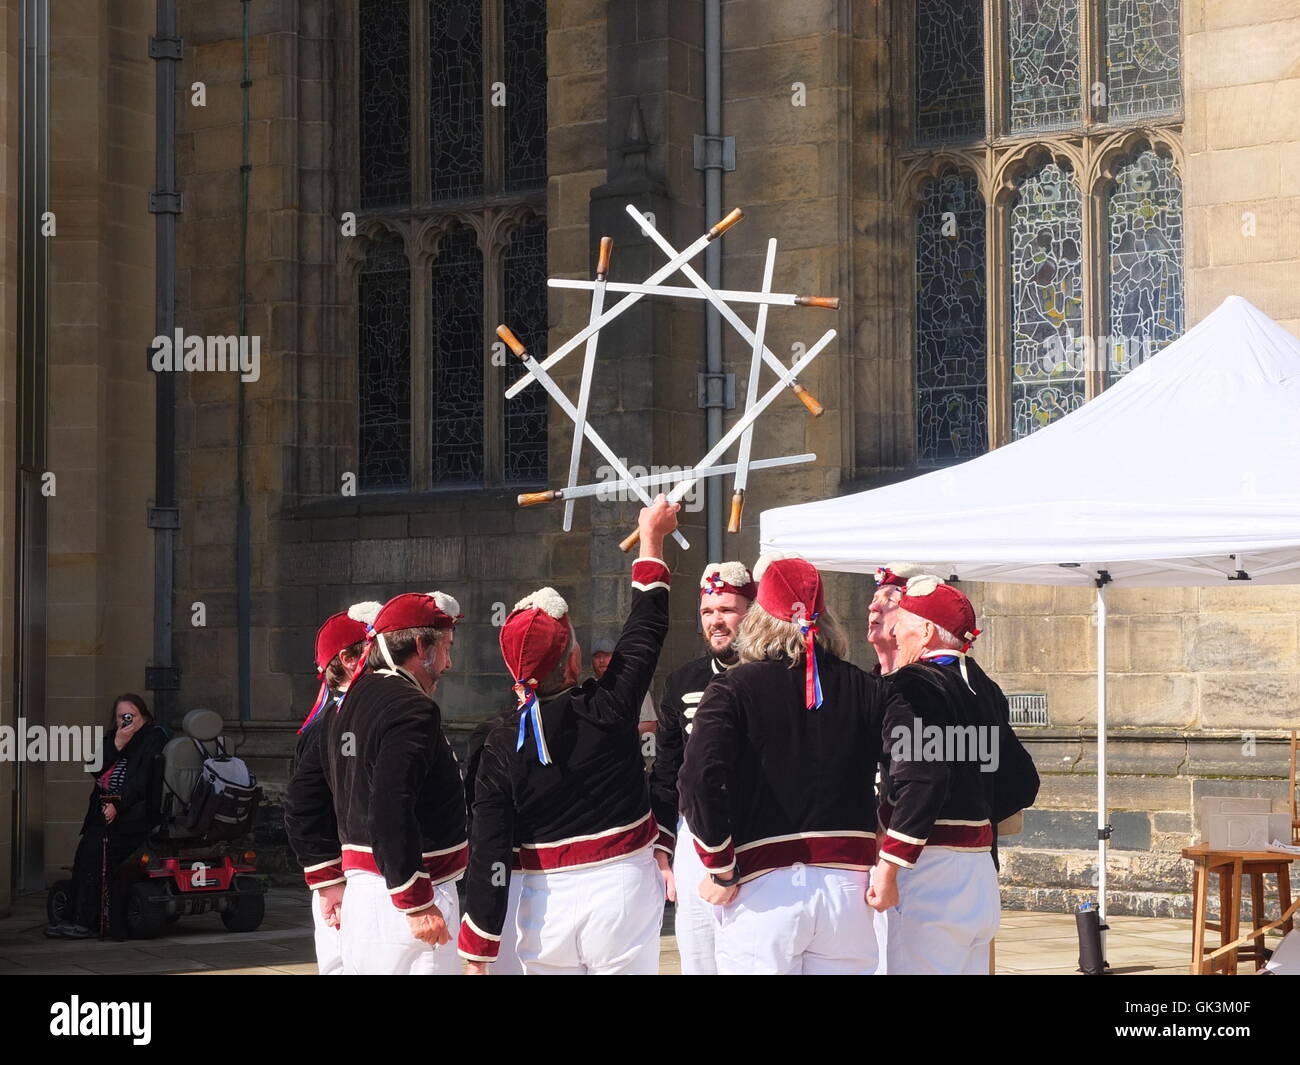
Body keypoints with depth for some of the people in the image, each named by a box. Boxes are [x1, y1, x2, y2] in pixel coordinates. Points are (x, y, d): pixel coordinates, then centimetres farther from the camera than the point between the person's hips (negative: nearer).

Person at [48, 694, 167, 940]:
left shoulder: (154, 738, -1)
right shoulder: (113, 738, 19)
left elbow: (143, 779, -11)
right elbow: (97, 771, 6)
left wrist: (118, 805, -19)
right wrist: (117, 745, -7)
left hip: (137, 813, -7)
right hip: (106, 808, 7)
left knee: (97, 846, -24)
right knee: (86, 847, -17)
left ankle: (86, 922, -24)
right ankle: (75, 917, -19)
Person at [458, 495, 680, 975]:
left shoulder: (501, 746, -6)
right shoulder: (609, 710, -9)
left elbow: (488, 856, -7)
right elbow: (647, 629, 7)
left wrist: (477, 953, 0)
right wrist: (652, 538, 20)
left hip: (546, 906, 1)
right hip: (622, 890, -1)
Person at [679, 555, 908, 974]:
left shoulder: (733, 688, -1)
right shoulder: (865, 688, 6)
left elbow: (699, 779, -16)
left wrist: (721, 871, -6)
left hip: (763, 889, -3)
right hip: (847, 887, 3)